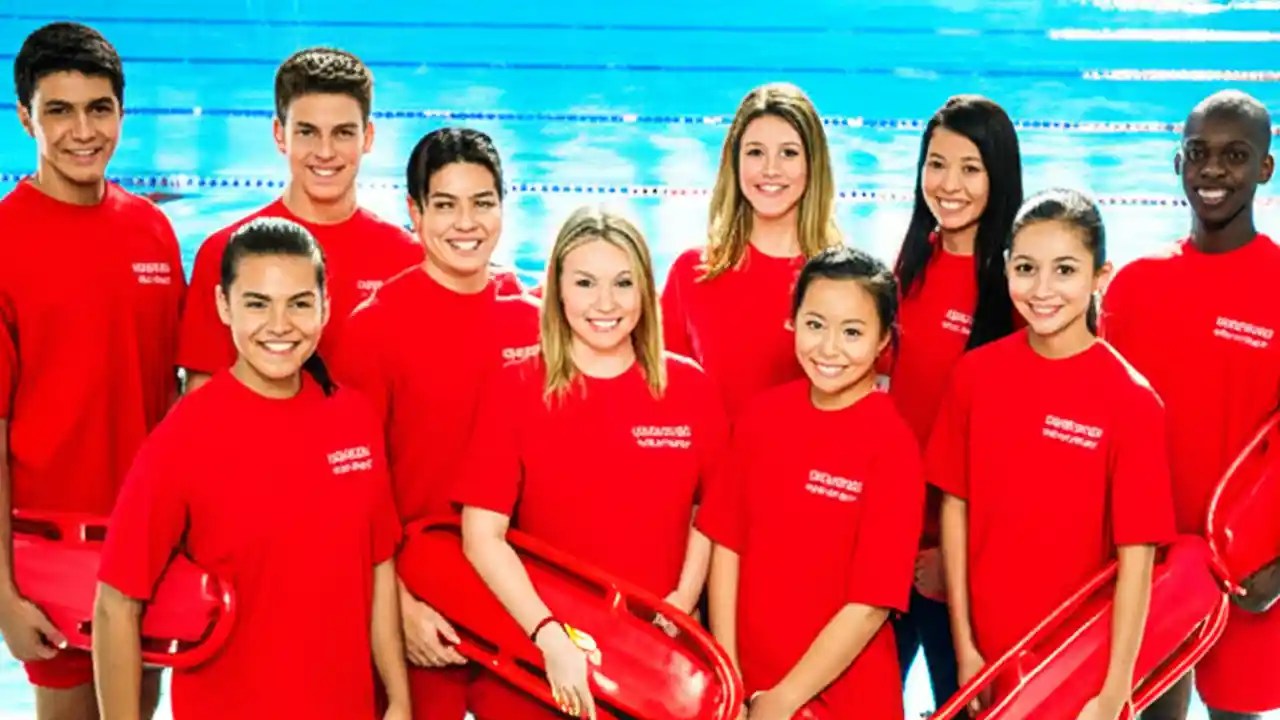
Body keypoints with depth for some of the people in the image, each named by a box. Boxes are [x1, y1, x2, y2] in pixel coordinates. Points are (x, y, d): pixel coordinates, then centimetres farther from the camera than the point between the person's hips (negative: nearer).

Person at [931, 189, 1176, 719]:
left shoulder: (1131, 401, -14)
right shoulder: (975, 373, -5)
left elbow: (1135, 557, -13)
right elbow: (955, 506, 0)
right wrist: (964, 645, -1)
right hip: (988, 655, 3)